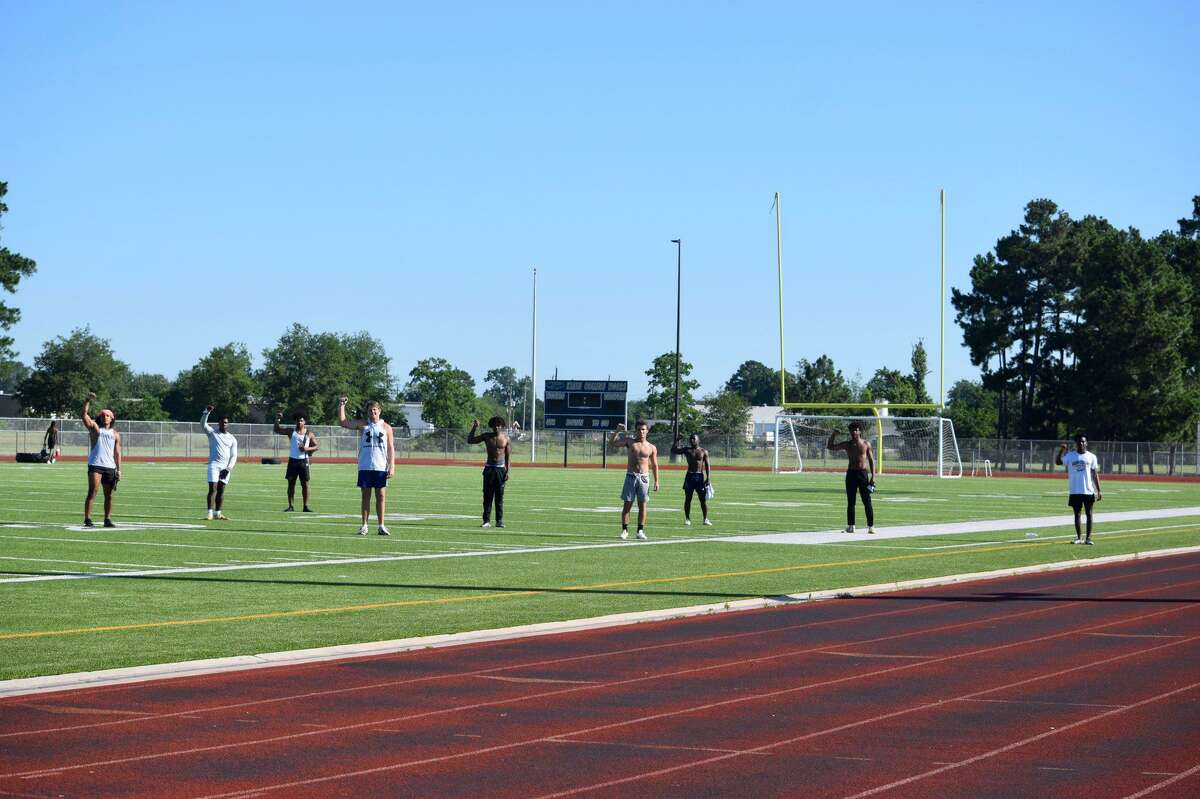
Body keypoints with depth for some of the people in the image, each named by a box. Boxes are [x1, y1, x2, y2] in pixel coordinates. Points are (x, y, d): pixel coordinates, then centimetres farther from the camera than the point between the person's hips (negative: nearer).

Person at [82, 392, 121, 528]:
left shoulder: (115, 434, 14)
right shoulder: (94, 428, 8)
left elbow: (117, 453, 11)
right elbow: (84, 414, -5)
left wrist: (118, 469, 4)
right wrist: (88, 400, -17)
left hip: (110, 467, 4)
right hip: (95, 465, -4)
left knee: (108, 495, 6)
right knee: (92, 493, -12)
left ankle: (107, 520, 14)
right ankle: (87, 519, -14)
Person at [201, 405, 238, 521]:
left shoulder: (232, 439, 11)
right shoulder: (212, 433, 6)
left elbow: (234, 456, 8)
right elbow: (203, 423, -8)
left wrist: (228, 468, -4)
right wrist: (207, 412, -22)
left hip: (226, 467, 3)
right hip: (214, 464, -3)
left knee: (221, 490, 5)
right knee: (212, 488, -11)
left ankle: (218, 513, 11)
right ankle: (210, 513, -15)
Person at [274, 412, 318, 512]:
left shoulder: (309, 434, 4)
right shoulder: (291, 431, 5)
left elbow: (316, 447, 5)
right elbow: (277, 430, 6)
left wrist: (307, 449, -12)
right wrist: (277, 420, -9)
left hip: (303, 461, 0)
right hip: (293, 460, 0)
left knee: (305, 484, 1)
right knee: (291, 484, 1)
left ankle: (306, 506, 7)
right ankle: (290, 506, 5)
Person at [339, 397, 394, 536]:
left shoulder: (386, 428, 6)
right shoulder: (362, 425, 7)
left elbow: (391, 448, 5)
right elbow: (343, 422, 3)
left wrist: (392, 466, -2)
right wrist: (341, 406, -6)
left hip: (380, 467, 0)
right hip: (365, 467, 0)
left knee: (381, 495, 0)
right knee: (366, 495, 3)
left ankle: (381, 526, 5)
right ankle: (364, 526, 8)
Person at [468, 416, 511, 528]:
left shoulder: (506, 438, 2)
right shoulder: (487, 436, 4)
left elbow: (508, 455, 4)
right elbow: (470, 440, 6)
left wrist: (507, 471, -3)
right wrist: (474, 428, -4)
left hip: (501, 469, -1)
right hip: (489, 468, 1)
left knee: (499, 497, 0)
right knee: (487, 496, -2)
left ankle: (499, 521, 4)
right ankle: (486, 520, 0)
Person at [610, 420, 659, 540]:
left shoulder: (652, 448, 6)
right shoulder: (630, 442, 4)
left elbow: (655, 465, 10)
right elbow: (613, 443, -4)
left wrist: (656, 481, 5)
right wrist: (617, 431, -17)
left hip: (644, 477, 1)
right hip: (631, 476, -1)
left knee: (642, 505, 1)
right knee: (627, 504, -2)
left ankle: (640, 531, 6)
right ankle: (625, 530, 2)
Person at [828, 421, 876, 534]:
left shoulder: (866, 444, 3)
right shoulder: (847, 444, 7)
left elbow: (871, 460, 4)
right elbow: (830, 447, 10)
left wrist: (873, 476, -3)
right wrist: (833, 435, -5)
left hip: (863, 473, -2)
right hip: (851, 473, 2)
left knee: (867, 502, -5)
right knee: (850, 502, 3)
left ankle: (871, 526, -2)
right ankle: (850, 526, 9)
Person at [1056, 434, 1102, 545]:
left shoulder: (1091, 457, 4)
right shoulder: (1070, 456, 4)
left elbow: (1095, 474, 5)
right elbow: (1057, 462, -4)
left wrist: (1098, 491, 2)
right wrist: (1060, 450, -16)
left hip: (1088, 491, -1)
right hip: (1074, 491, 1)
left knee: (1089, 514, 3)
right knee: (1077, 514, 6)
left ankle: (1088, 538, 7)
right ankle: (1079, 537, 13)